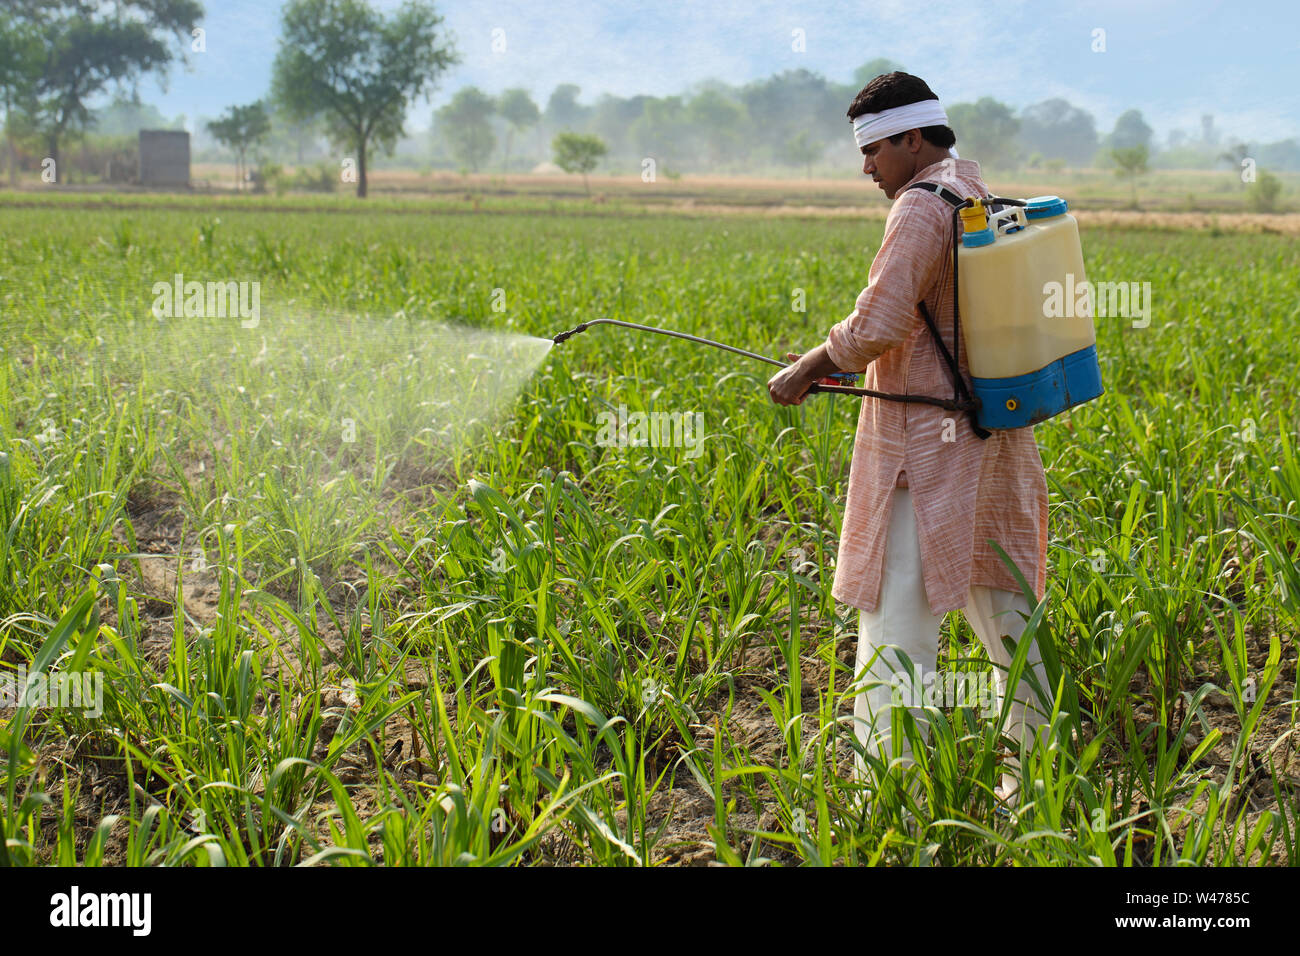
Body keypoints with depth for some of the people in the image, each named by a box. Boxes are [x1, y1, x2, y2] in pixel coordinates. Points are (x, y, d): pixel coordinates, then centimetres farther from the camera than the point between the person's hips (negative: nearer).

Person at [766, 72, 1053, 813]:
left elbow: (878, 326, -22)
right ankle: (1030, 779, 28)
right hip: (993, 440, 10)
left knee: (896, 630, -6)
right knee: (1004, 613, 17)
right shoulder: (986, 202, 15)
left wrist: (807, 370, -7)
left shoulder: (924, 207, -14)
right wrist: (834, 364, 17)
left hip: (927, 452, -10)